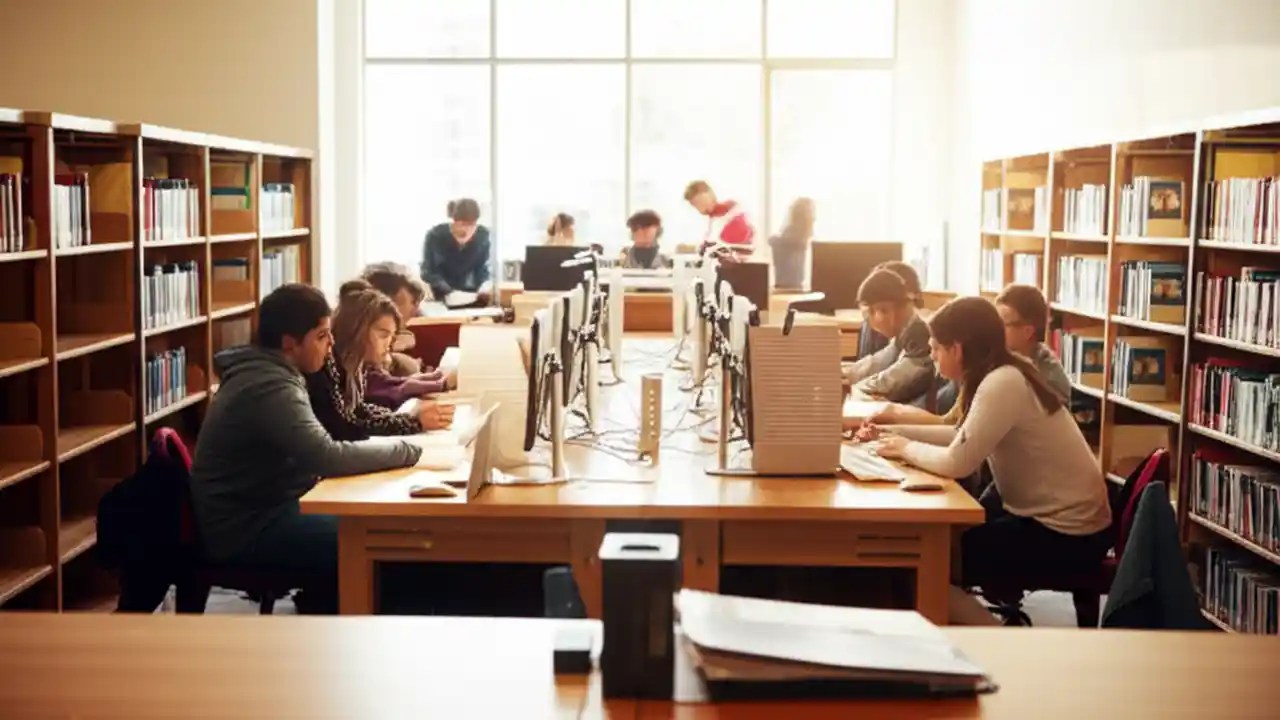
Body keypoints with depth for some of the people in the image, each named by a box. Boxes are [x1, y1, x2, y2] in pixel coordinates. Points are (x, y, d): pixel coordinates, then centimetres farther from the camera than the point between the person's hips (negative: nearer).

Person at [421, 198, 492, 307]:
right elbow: (429, 272, -16)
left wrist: (486, 284, -22)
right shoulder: (435, 235, -17)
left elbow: (483, 267, 0)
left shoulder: (483, 235, -10)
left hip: (470, 297, 3)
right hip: (440, 297, -2)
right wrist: (449, 292, -29)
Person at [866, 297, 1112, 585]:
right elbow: (965, 437, 15)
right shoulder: (1003, 374, 4)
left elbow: (957, 462, -27)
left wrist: (906, 449, -9)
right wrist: (896, 432, 9)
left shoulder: (1003, 385, -24)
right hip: (1042, 511, 8)